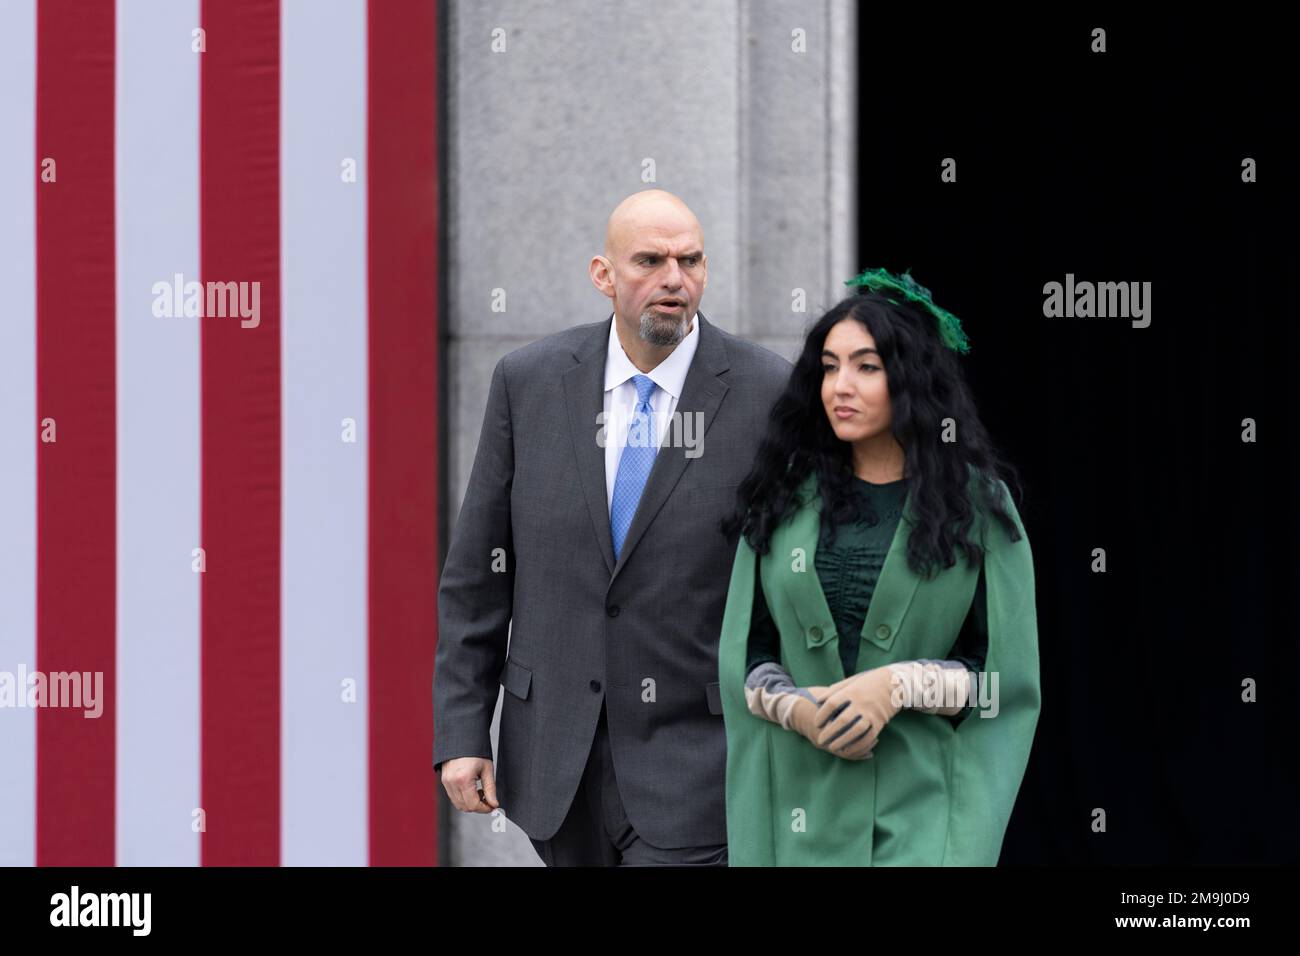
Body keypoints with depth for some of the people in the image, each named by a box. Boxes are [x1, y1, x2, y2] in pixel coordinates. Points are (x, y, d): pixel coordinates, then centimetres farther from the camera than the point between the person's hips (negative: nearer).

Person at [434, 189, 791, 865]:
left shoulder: (769, 394, -8)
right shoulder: (528, 382, 0)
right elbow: (477, 571, 3)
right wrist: (460, 731, -1)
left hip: (695, 758, -3)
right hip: (556, 753, 3)